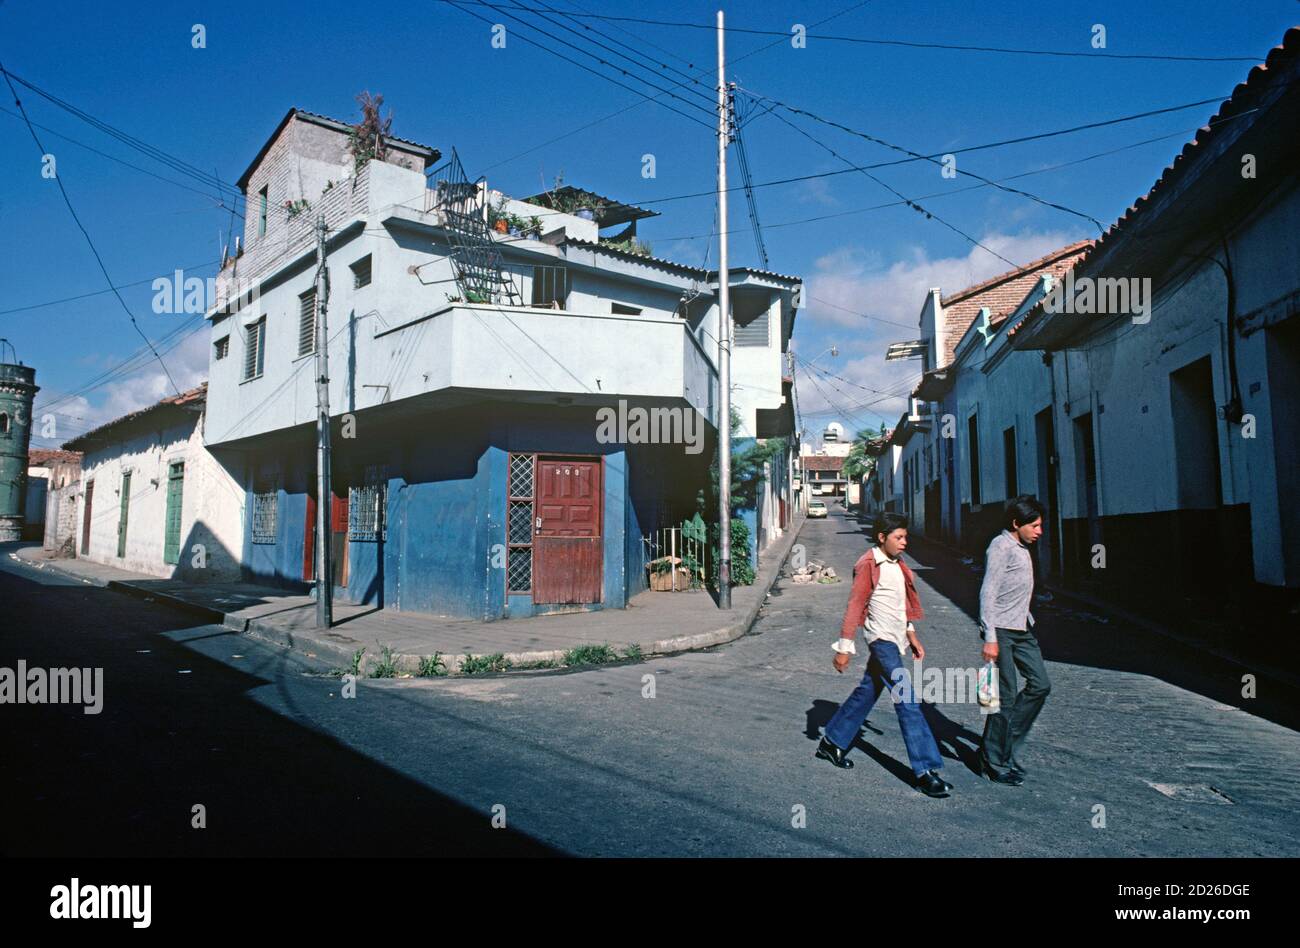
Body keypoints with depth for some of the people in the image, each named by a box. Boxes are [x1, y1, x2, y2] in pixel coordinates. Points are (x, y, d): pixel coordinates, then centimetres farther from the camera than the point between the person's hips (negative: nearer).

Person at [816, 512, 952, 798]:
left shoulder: (896, 564, 12)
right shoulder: (868, 566, -14)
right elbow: (855, 606, -15)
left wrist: (912, 635, 19)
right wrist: (845, 647, -16)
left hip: (895, 640, 9)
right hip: (882, 639, -9)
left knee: (867, 692, 15)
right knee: (907, 700, -11)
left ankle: (832, 743, 28)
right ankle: (925, 771, -9)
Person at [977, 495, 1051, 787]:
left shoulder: (1022, 548, 15)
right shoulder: (1001, 546, -13)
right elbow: (988, 593, -18)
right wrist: (990, 637, -22)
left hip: (1022, 628, 9)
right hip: (1001, 630, -9)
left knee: (1040, 685, 8)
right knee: (1005, 697, -4)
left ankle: (1003, 747, 19)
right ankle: (995, 763, 8)